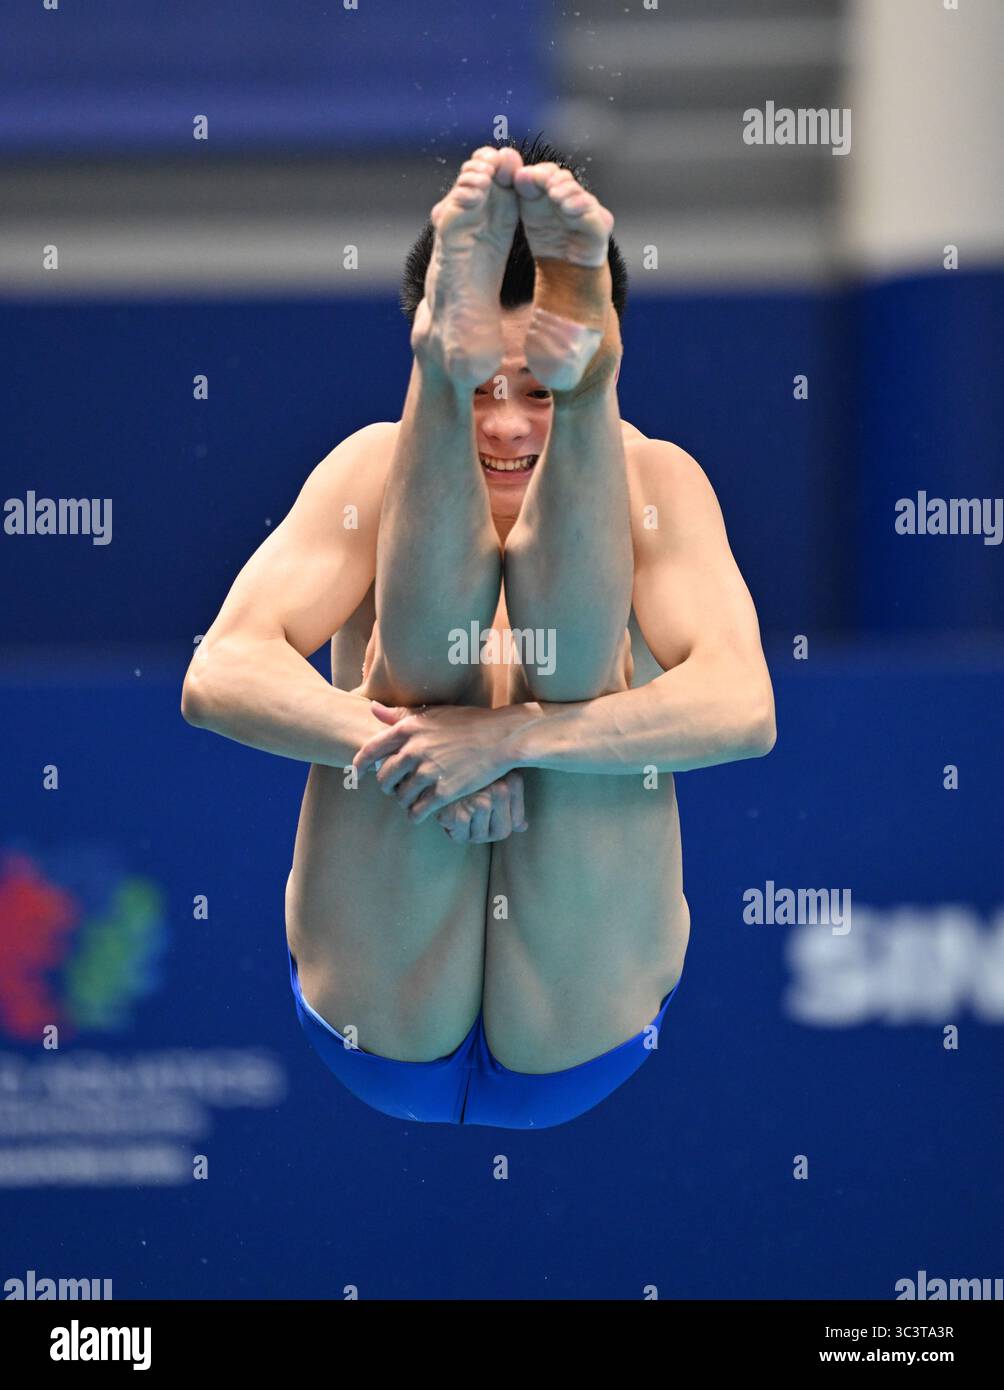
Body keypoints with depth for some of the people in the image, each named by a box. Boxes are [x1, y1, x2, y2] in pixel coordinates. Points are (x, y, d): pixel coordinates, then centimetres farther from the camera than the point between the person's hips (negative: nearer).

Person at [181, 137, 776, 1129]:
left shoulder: (653, 484, 8)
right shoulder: (377, 473, 9)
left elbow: (742, 709, -11)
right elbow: (218, 677, -7)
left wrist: (516, 736, -27)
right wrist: (395, 742, -27)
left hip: (577, 1043, 0)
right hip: (382, 1035, 0)